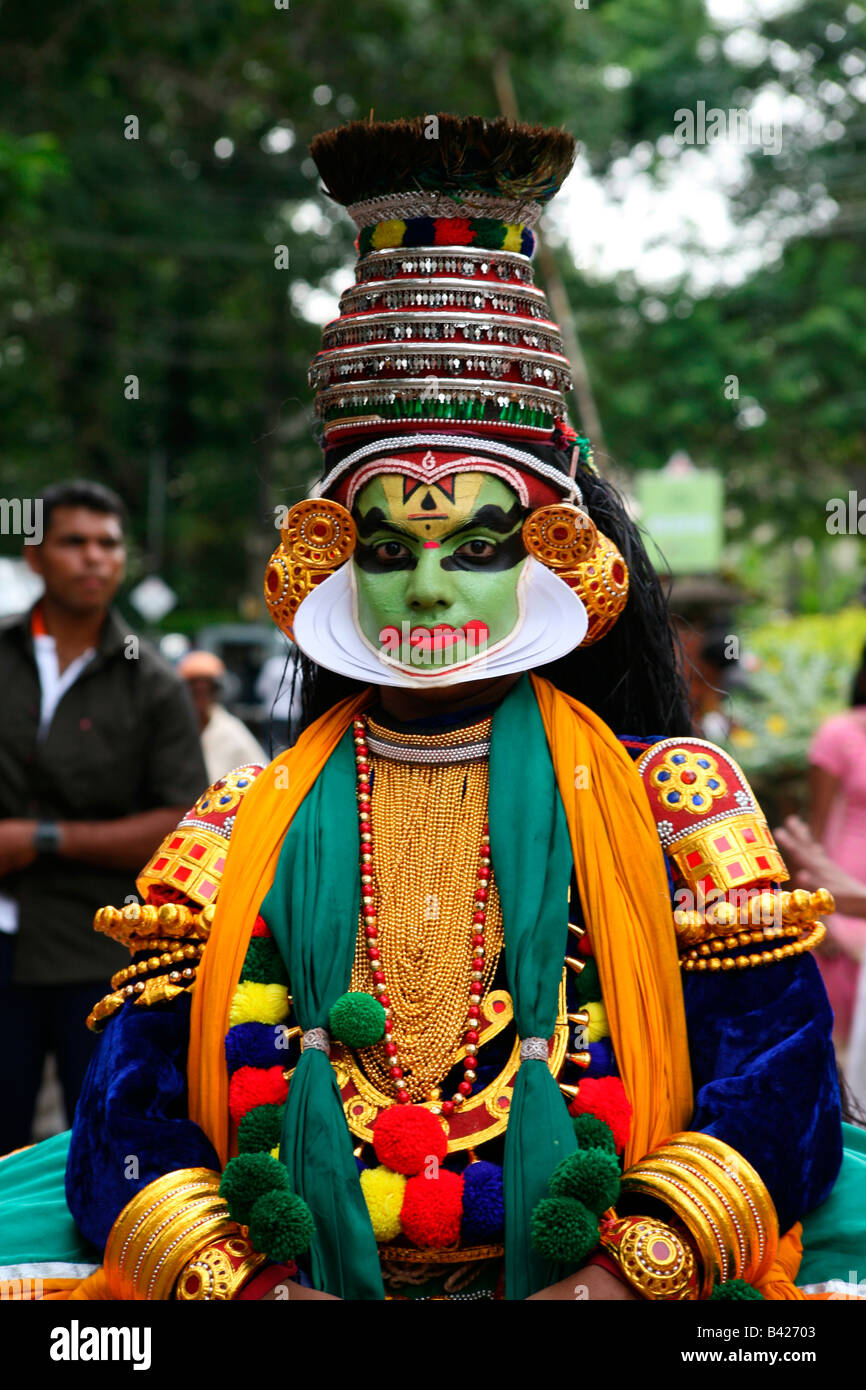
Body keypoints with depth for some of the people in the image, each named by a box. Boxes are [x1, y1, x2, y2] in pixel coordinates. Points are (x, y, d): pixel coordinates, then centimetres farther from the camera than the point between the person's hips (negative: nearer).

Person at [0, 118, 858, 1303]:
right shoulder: (244, 829, 12)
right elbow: (128, 1117, 6)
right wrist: (250, 1283, -12)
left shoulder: (666, 799, 9)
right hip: (306, 1276, 0)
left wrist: (621, 1275, -14)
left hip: (580, 1278, 0)